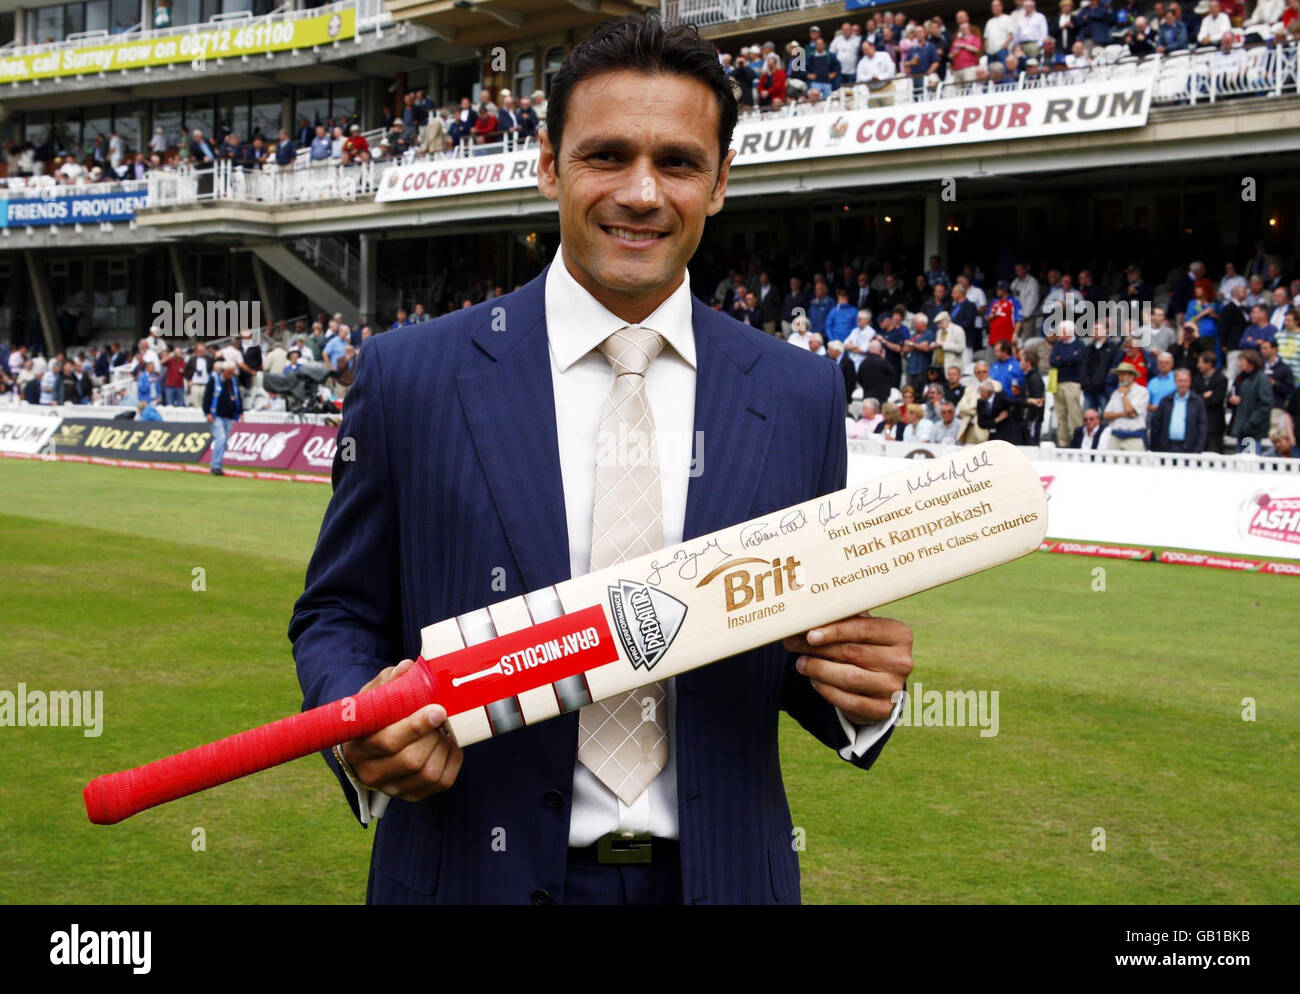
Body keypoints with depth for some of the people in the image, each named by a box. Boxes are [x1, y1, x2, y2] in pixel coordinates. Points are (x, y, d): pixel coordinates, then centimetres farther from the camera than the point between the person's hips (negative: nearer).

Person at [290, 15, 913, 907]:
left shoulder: (801, 395, -1)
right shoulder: (410, 375, -7)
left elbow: (807, 635, 7)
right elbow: (338, 616, 1)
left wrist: (861, 688, -15)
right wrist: (363, 730, -20)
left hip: (717, 873, 2)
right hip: (479, 872, -1)